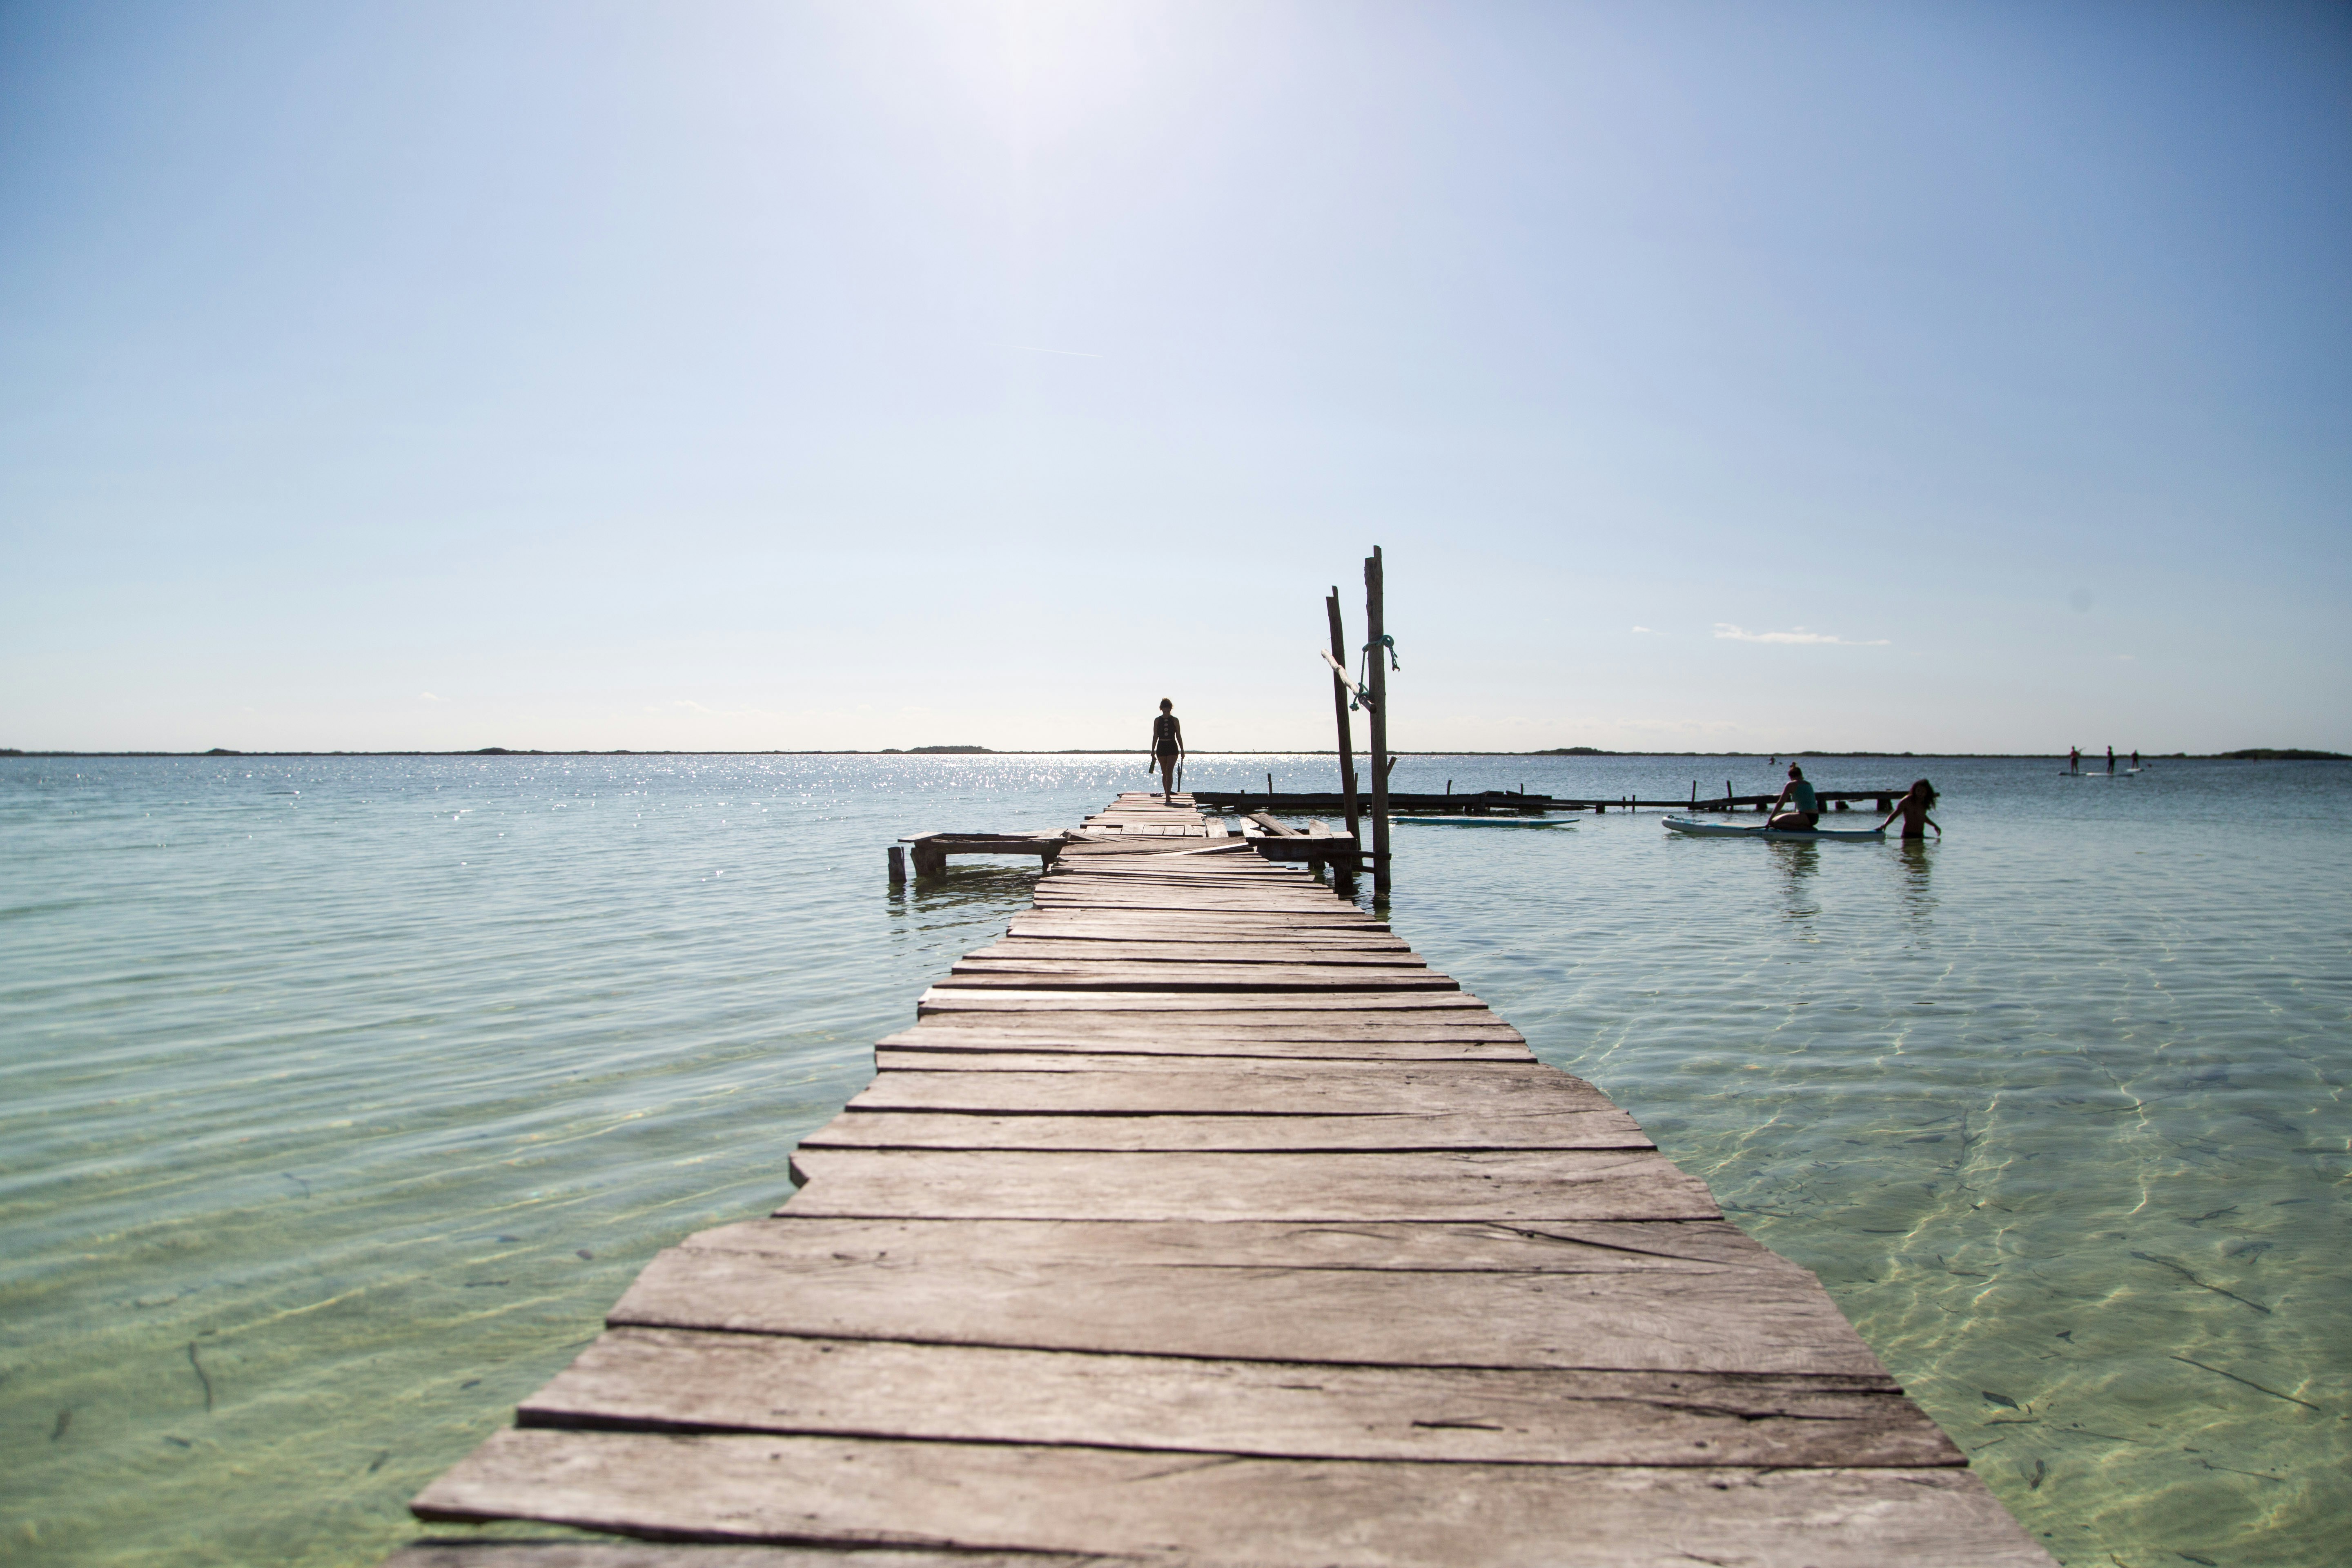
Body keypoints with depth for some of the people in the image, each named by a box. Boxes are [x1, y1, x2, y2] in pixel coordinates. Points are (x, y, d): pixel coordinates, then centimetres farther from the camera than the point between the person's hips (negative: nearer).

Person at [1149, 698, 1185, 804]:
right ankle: (1167, 795, 13)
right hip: (1161, 747, 2)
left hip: (1172, 747, -2)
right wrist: (1153, 751, 6)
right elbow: (1155, 736, 9)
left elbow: (1179, 736, 7)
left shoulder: (1175, 720, 4)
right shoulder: (1157, 721, 7)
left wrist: (1182, 750, 5)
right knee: (1165, 773, 6)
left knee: (1169, 771, -14)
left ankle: (1168, 795, -21)